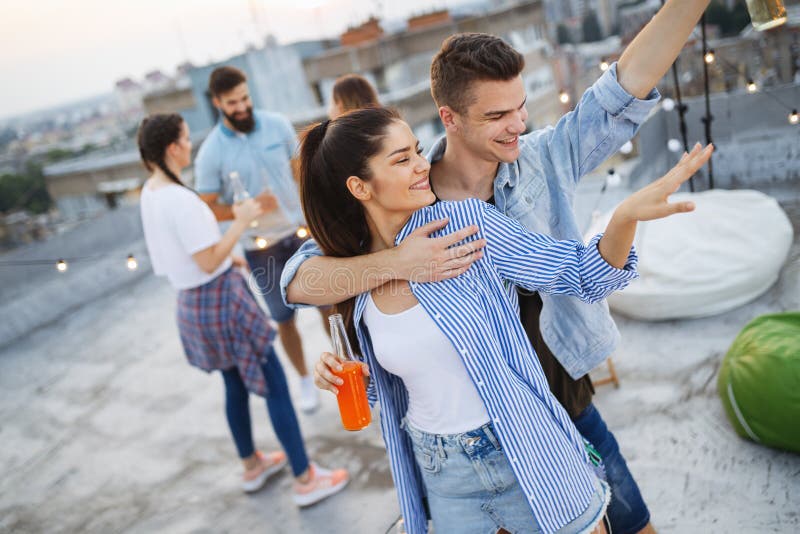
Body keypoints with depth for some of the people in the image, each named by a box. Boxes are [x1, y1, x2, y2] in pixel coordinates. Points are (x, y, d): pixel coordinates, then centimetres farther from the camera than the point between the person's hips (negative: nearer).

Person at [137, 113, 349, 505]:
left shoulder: (149, 193, 6)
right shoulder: (180, 199, -24)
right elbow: (209, 262, -24)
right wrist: (241, 222, -16)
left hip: (190, 303, 10)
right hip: (221, 299, -10)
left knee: (235, 384, 24)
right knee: (274, 386, 1)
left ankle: (252, 466, 40)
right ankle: (305, 480, 11)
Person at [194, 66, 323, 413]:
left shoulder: (276, 124, -5)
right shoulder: (211, 153, -13)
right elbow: (207, 210, -9)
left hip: (302, 231, 2)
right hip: (261, 248, -2)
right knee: (284, 319, 9)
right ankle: (305, 381, 31)